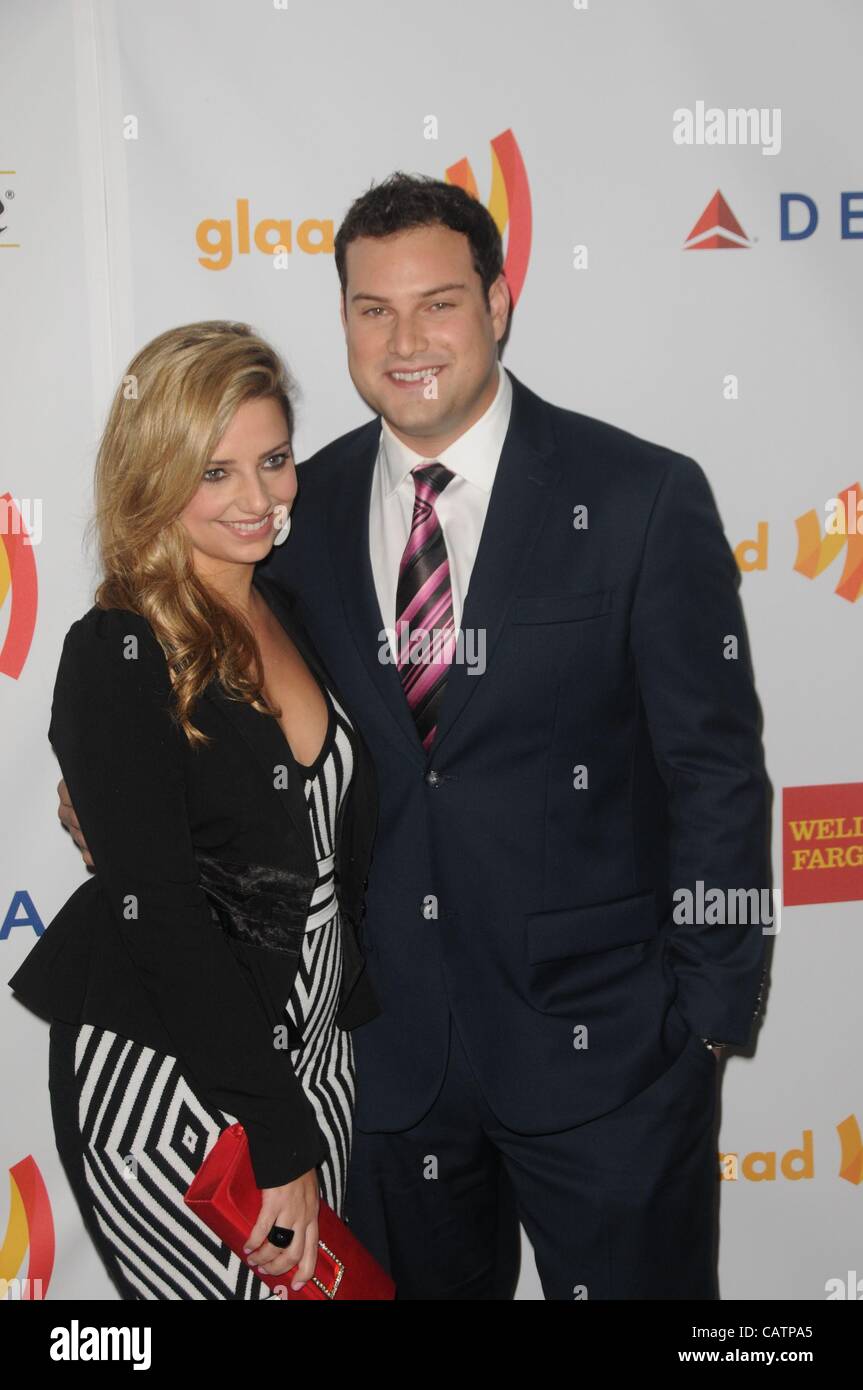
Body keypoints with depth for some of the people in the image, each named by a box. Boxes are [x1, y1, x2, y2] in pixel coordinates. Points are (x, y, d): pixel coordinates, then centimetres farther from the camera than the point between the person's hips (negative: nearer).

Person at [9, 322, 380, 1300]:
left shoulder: (292, 613, 5)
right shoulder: (119, 655, -16)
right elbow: (161, 917, -19)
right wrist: (282, 1142, -17)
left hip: (313, 1060, 7)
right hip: (164, 1082, -6)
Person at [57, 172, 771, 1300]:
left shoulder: (643, 498, -9)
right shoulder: (304, 508, 2)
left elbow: (717, 771, -7)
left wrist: (708, 1009, -8)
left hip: (603, 1039, -3)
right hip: (389, 1047, 4)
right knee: (412, 1280, 20)